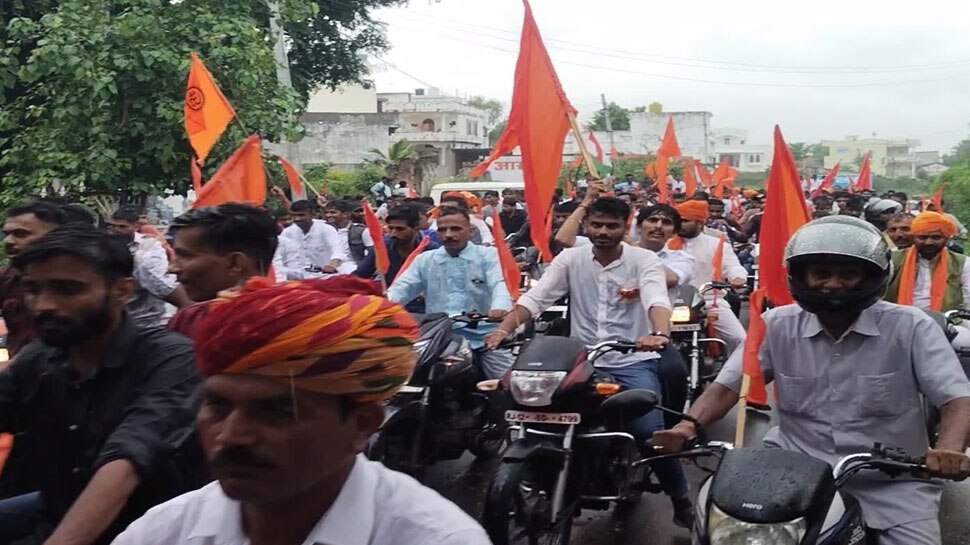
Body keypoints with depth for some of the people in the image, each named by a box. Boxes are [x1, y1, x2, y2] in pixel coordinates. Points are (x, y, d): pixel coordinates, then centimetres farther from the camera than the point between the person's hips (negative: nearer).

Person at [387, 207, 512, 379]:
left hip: (482, 334, -2)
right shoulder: (424, 259, 14)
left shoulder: (489, 255, 5)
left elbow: (500, 284, -12)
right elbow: (402, 288, 4)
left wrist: (500, 307, -36)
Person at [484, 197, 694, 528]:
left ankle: (682, 501, 6)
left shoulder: (643, 259, -3)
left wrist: (659, 333, -44)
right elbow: (534, 298, -5)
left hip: (633, 361, -2)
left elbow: (657, 299, -21)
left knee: (650, 432, -17)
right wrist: (505, 329, -23)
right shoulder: (570, 259, 4)